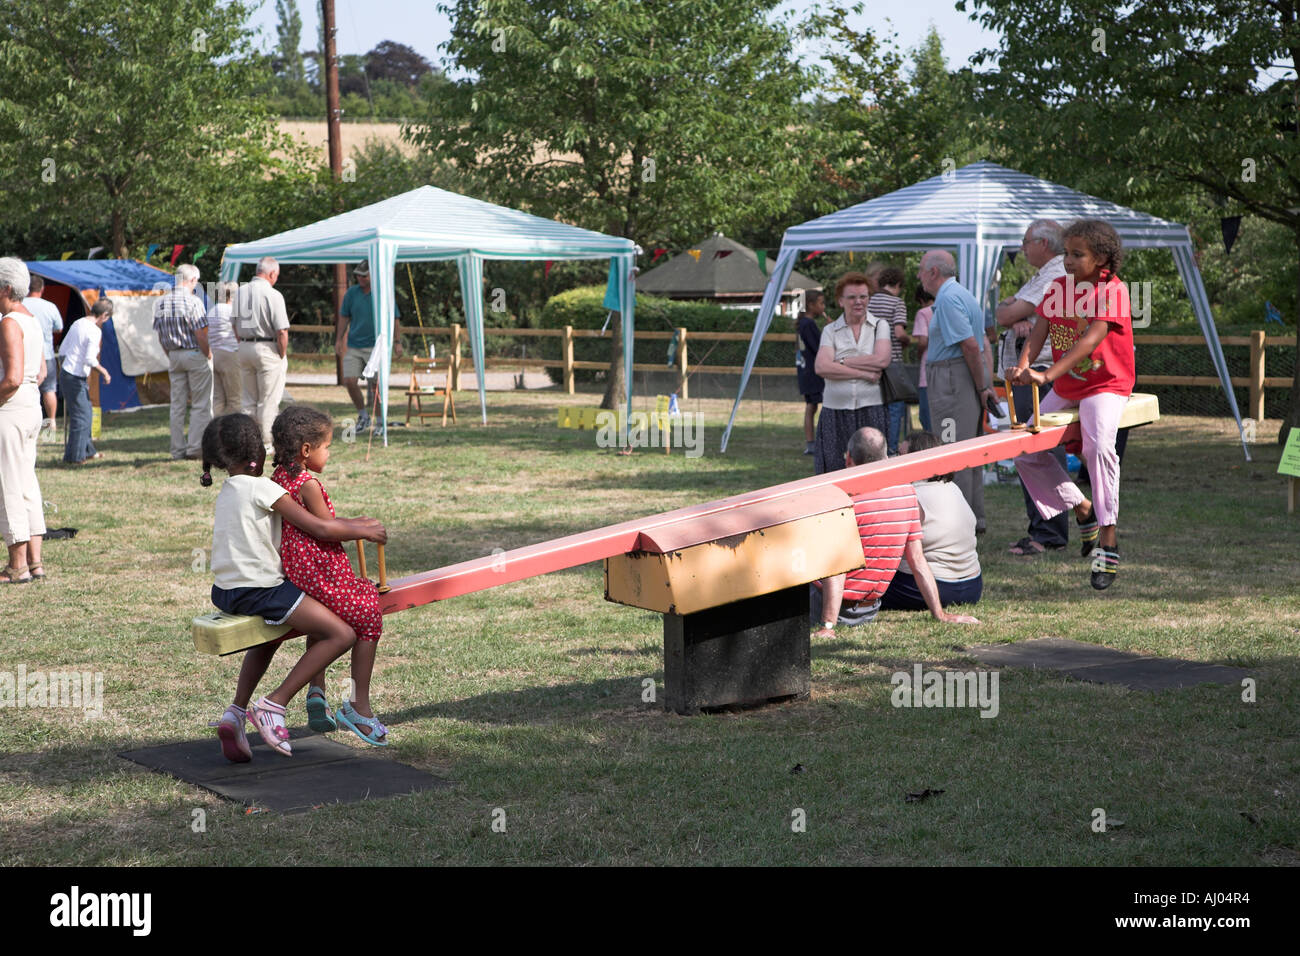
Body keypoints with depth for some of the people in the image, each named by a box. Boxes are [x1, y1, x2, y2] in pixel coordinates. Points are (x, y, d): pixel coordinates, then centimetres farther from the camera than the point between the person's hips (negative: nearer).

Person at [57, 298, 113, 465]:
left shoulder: (77, 323, 11)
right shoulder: (95, 331, -15)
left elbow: (62, 350, 16)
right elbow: (90, 359, -23)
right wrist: (104, 372, -9)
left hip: (65, 372, 9)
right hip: (76, 378, -9)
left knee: (87, 413, 19)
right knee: (81, 416, -2)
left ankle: (87, 451, 27)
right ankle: (75, 456, 2)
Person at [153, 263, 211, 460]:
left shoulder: (160, 303, 5)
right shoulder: (193, 301, -15)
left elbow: (160, 337, 10)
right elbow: (201, 335, -16)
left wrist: (171, 357, 18)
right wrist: (209, 356, -4)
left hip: (174, 357, 6)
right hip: (195, 355, -6)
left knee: (177, 405, 10)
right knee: (201, 405, 1)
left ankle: (178, 450, 10)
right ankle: (194, 447, -3)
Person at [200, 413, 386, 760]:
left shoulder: (228, 489, 15)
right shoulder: (262, 488, -12)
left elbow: (303, 522, 19)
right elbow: (319, 529, -14)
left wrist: (350, 523, 18)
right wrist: (363, 532, 2)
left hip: (225, 591, 9)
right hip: (259, 590, -9)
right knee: (341, 634, -7)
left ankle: (237, 712, 24)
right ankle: (275, 704, -8)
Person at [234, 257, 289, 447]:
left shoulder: (240, 292, 7)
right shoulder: (273, 295, -14)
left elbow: (235, 326, 12)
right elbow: (282, 331, -16)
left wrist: (244, 345, 18)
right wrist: (283, 355, -5)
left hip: (244, 348, 6)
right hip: (267, 349, -6)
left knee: (249, 400, 14)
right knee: (269, 401, 0)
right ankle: (266, 443, 2)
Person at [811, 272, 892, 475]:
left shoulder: (880, 326, 9)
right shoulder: (830, 331, 9)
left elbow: (881, 360, -8)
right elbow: (821, 367, -7)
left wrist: (841, 362, -4)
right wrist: (865, 373, -10)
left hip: (871, 411, -1)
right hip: (836, 411, 1)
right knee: (835, 471, -5)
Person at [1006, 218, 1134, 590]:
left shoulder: (1112, 291, -17)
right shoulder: (1059, 287, 3)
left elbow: (1091, 340, -29)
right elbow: (1039, 331, -5)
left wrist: (1047, 375, -40)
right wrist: (1022, 366, -26)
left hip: (1106, 384, -7)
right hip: (1066, 388, 7)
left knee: (1098, 445, -32)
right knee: (1026, 452, 2)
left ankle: (1108, 541, -26)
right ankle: (1082, 509, 21)